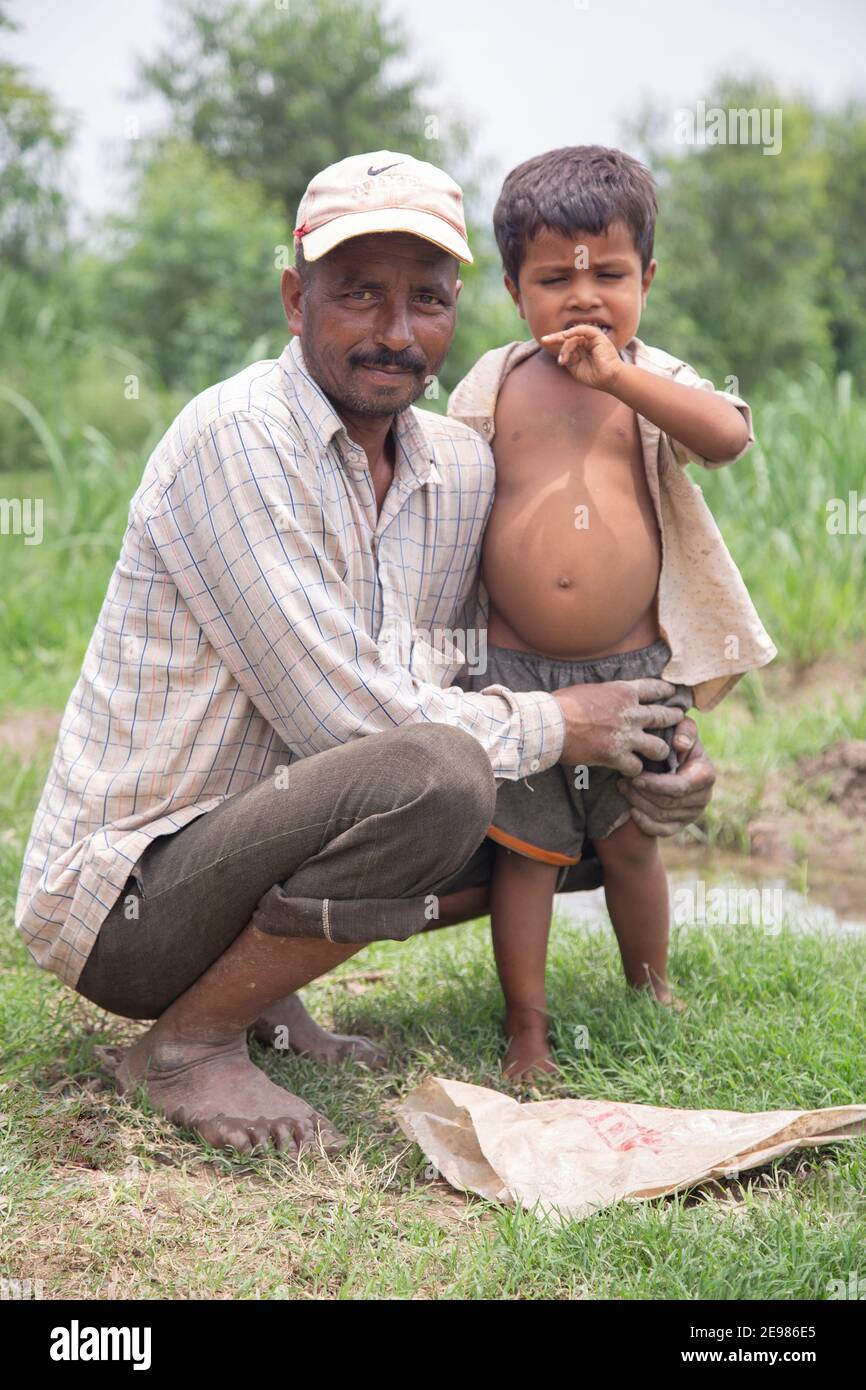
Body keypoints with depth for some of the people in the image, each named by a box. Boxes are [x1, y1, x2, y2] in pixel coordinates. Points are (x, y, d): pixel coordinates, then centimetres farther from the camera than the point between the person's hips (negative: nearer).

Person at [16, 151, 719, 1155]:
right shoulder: (233, 438, -19)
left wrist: (646, 748, -6)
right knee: (431, 776, -31)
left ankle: (259, 984, 10)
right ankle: (186, 1043, -9)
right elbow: (338, 713, -24)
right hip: (124, 902, -8)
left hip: (261, 835, 9)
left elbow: (484, 683, 12)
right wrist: (555, 726, -12)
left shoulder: (462, 466, 5)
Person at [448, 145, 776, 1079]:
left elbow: (730, 435, -19)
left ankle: (652, 994, 36)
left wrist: (615, 374, -21)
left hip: (631, 668, 0)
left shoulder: (652, 380, 2)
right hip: (515, 668, 0)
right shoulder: (493, 385, 3)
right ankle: (526, 1029, 18)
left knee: (629, 838, 14)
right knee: (525, 847, 5)